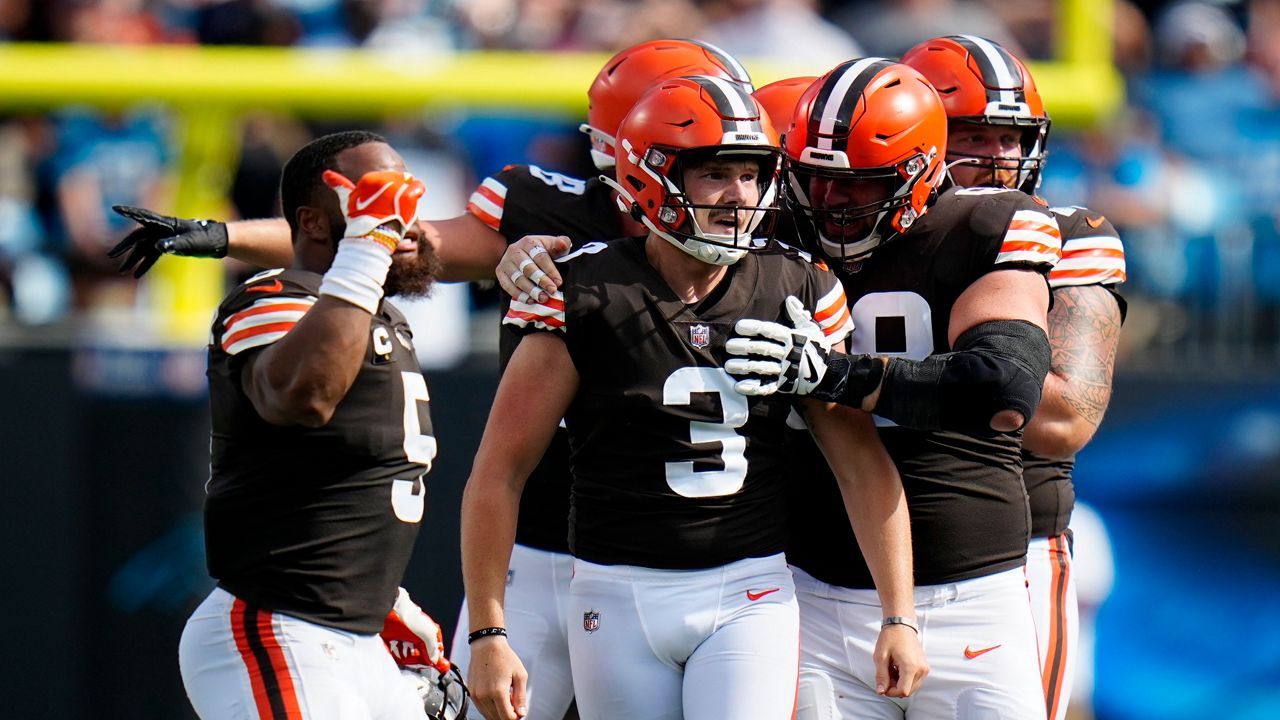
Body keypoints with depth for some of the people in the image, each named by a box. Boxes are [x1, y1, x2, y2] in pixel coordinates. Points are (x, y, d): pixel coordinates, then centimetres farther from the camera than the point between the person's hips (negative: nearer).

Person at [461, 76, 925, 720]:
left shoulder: (796, 295, 0)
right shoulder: (590, 299, -8)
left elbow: (863, 466, 5)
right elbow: (498, 473, -5)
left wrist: (898, 618, 0)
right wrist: (487, 634, -8)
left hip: (749, 595, 1)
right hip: (619, 593, -1)